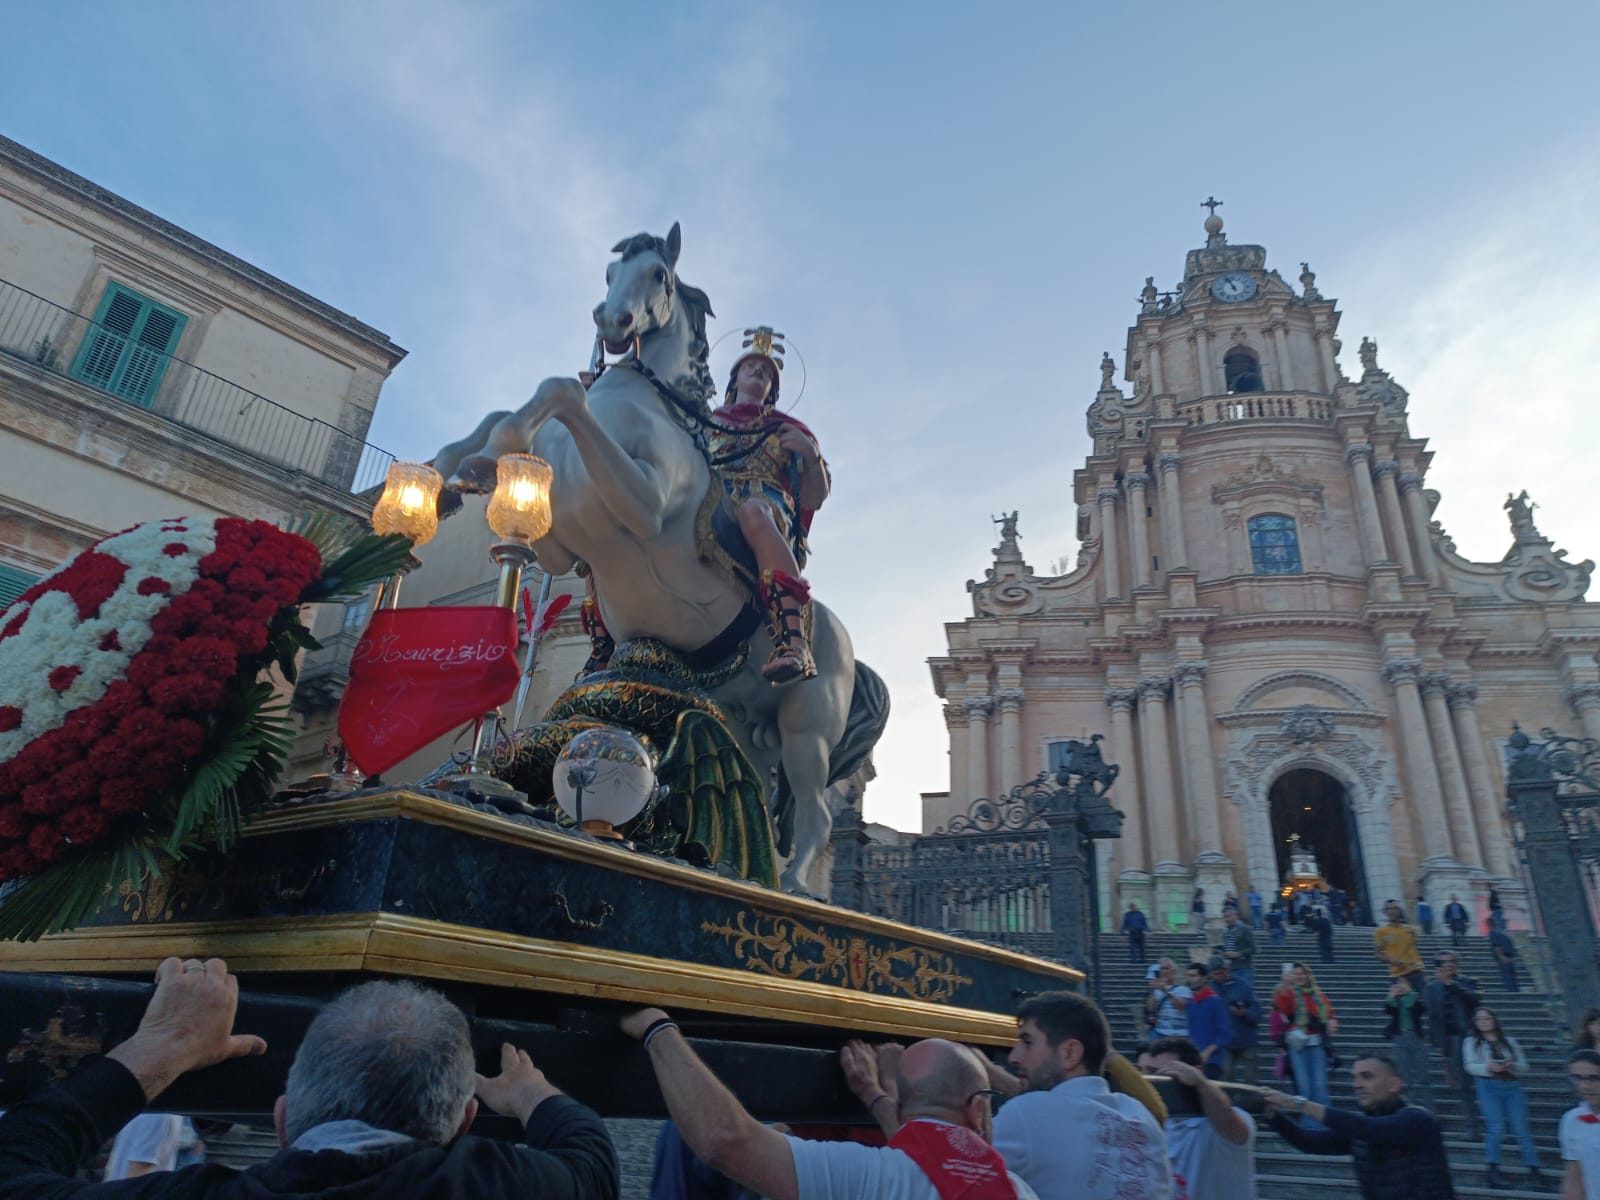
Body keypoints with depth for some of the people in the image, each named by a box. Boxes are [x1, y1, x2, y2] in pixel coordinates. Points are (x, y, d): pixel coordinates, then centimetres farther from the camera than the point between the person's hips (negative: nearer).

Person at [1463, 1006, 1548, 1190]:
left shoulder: (1509, 1041, 19)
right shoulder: (1471, 1041, 10)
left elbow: (1524, 1065, 12)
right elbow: (1470, 1066, -1)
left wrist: (1513, 1066, -10)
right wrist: (1488, 1067, -20)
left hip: (1512, 1087, 3)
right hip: (1488, 1086, -2)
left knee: (1521, 1129, -6)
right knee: (1496, 1127, -14)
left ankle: (1534, 1171, -1)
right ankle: (1494, 1171, -11)